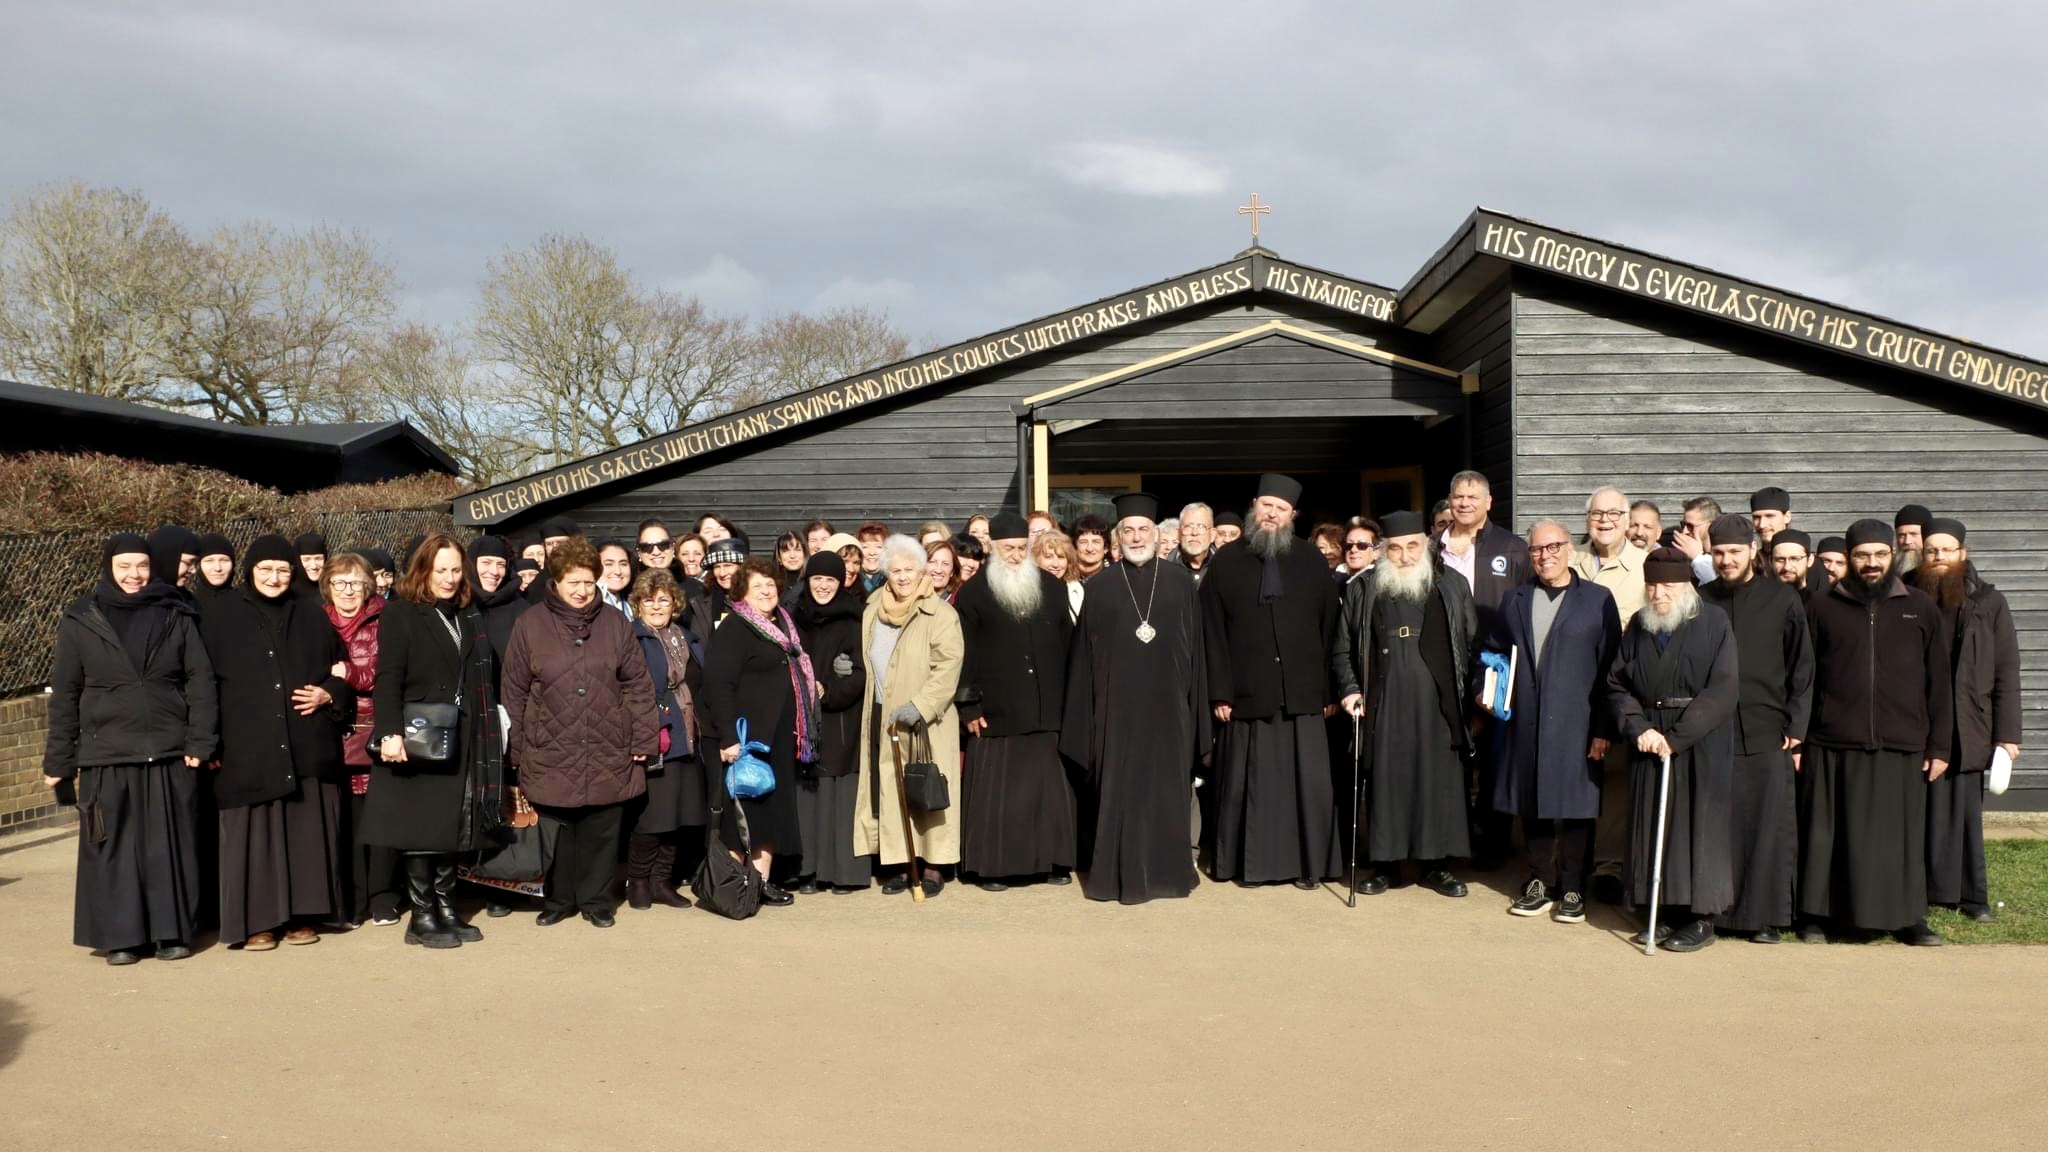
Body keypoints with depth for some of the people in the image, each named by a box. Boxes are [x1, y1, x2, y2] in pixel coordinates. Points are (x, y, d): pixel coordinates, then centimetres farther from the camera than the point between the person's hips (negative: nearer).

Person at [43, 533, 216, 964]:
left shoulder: (176, 616, 5)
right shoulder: (81, 621, 4)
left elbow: (200, 680, 2)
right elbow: (64, 694, 6)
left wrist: (200, 742, -6)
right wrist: (59, 759, 4)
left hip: (171, 752, 0)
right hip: (108, 755, 0)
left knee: (171, 846, 5)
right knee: (114, 848, 3)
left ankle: (172, 932, 14)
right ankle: (120, 936, 12)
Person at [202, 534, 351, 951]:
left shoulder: (312, 616, 12)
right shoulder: (222, 618, 5)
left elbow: (339, 669, 18)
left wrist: (329, 695, -4)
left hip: (306, 748, 2)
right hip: (247, 748, -2)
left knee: (306, 831, 3)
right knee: (255, 834, -2)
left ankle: (302, 915, 11)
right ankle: (256, 921, 4)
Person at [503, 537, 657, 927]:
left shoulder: (616, 624, 5)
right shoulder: (530, 625, 2)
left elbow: (638, 685, 5)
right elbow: (514, 692, 3)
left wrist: (643, 738, 0)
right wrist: (515, 750, 1)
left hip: (607, 753, 1)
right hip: (550, 754, -1)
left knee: (601, 832, 7)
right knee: (557, 832, 8)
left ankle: (596, 900, 22)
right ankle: (558, 899, 25)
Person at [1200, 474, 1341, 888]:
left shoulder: (1312, 562, 9)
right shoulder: (1227, 562, 6)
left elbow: (1330, 629, 7)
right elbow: (1213, 633, 2)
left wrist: (1329, 690, 1)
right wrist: (1219, 692, -5)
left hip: (1302, 696, 1)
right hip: (1248, 695, -1)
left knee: (1307, 782, 1)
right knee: (1251, 783, 4)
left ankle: (1309, 863, 11)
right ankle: (1252, 862, 13)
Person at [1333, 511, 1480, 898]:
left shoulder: (1452, 586, 6)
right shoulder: (1362, 589, 5)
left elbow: (1471, 644, 8)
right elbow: (1342, 648, 9)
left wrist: (1474, 691, 1)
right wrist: (1349, 689, -2)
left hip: (1437, 706, 0)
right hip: (1383, 705, 0)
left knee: (1440, 782, 2)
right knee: (1384, 781, 3)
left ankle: (1437, 863, 14)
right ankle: (1383, 862, 14)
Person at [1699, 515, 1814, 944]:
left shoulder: (1783, 598, 4)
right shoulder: (1701, 599, 6)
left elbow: (1802, 668, 6)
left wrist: (1796, 729, 0)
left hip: (1767, 733, -1)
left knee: (1769, 825, 1)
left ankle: (1764, 916, 11)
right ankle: (1713, 912, 11)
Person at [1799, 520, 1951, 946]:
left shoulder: (1921, 608, 8)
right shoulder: (1821, 607, 6)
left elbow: (1940, 682, 9)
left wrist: (1939, 745, 5)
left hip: (1901, 748, 1)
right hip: (1832, 747, -1)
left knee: (1902, 835, 5)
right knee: (1828, 835, 4)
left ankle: (1909, 917, 18)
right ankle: (1817, 914, 14)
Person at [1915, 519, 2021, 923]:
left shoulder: (1989, 603, 6)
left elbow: (2006, 672, 4)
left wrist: (2007, 734, -1)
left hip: (1968, 733, 0)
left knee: (1964, 812, 5)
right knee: (1922, 812, 1)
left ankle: (1971, 895, 15)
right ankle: (1922, 890, 9)